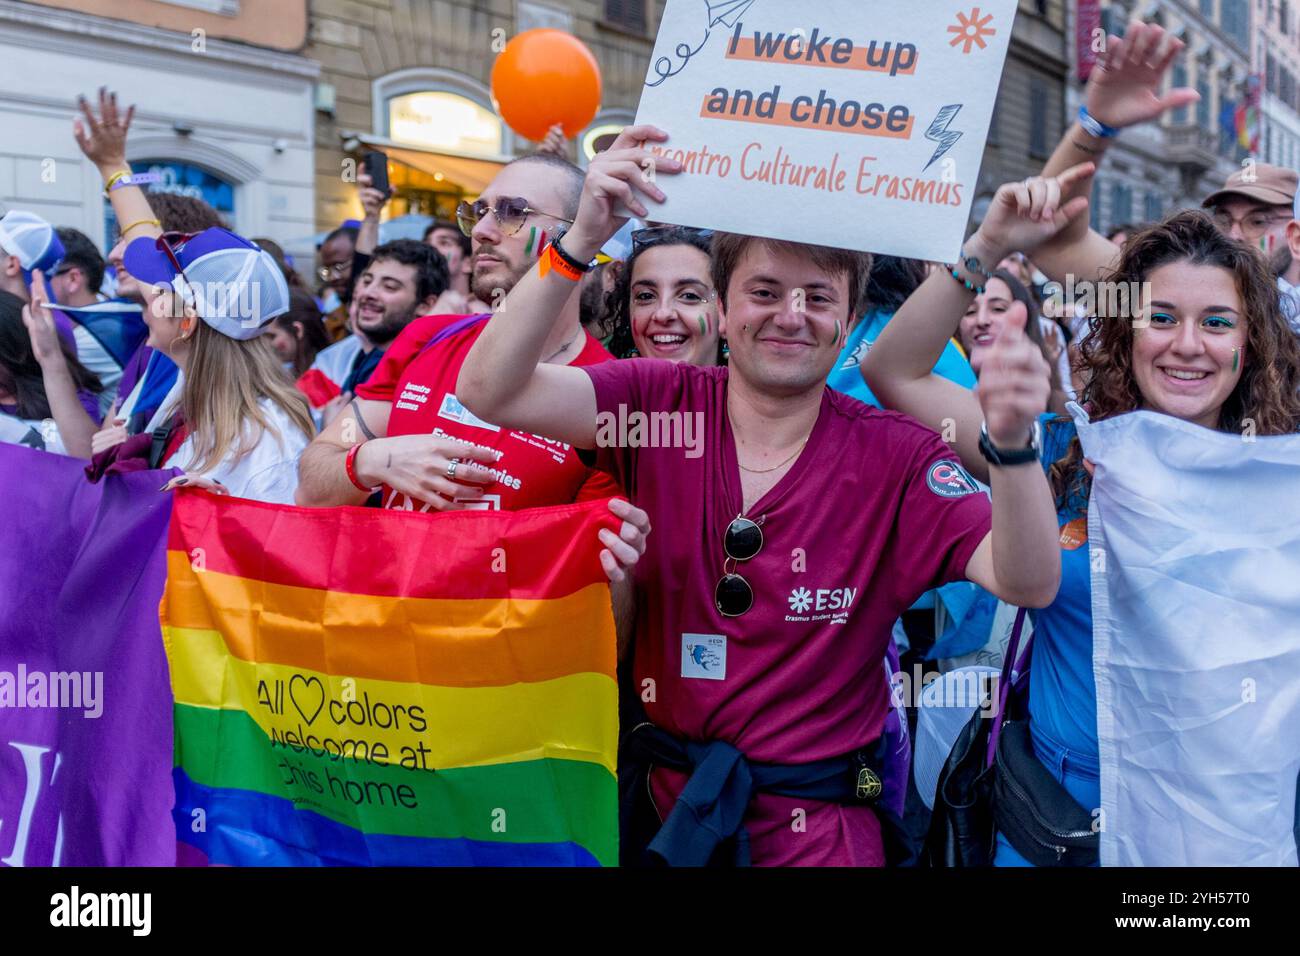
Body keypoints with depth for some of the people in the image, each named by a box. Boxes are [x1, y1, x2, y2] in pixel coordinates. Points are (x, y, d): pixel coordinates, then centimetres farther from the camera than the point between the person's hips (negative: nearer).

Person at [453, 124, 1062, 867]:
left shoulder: (894, 457, -10)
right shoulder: (658, 405, -8)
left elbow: (1027, 584, -19)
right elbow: (490, 392, -19)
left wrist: (1012, 446, -38)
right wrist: (583, 240, -31)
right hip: (662, 803, 2)